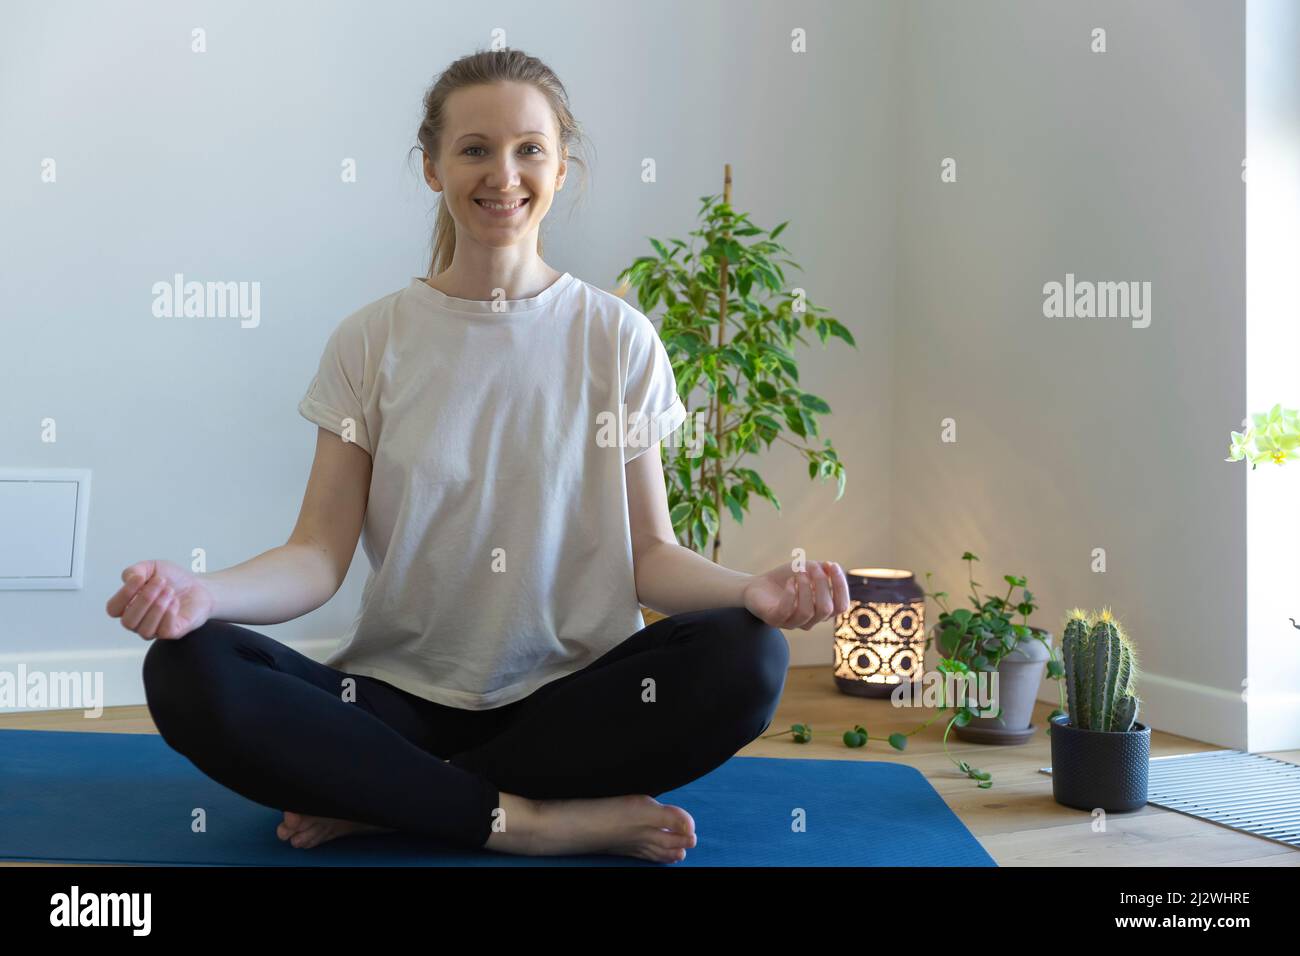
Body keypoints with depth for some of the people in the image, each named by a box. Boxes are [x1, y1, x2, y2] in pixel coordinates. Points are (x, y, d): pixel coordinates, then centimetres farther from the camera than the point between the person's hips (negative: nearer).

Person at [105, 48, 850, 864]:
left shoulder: (619, 338, 4)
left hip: (572, 695, 1)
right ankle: (527, 819, -21)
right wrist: (206, 592, -23)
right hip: (401, 694, 0)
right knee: (188, 672, -24)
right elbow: (321, 555, -2)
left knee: (745, 659, -29)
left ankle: (377, 802, -19)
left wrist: (752, 590, -20)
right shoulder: (371, 341, 4)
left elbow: (648, 552, 1)